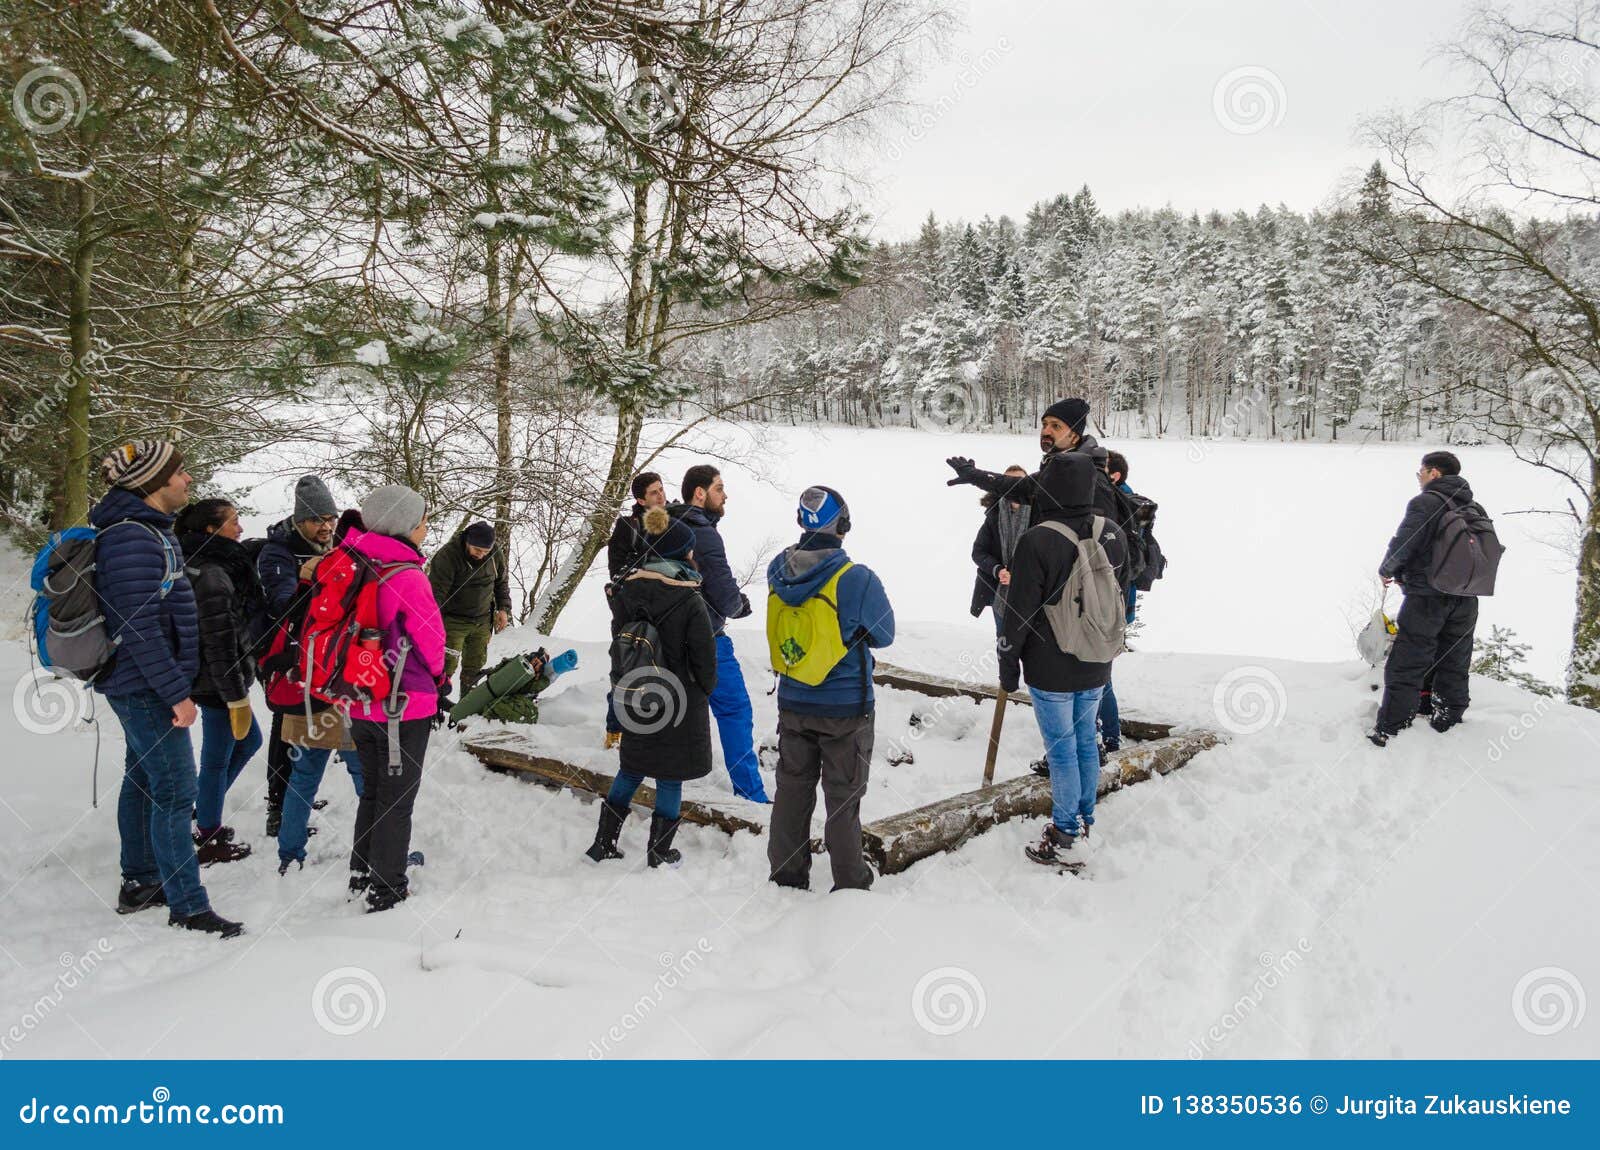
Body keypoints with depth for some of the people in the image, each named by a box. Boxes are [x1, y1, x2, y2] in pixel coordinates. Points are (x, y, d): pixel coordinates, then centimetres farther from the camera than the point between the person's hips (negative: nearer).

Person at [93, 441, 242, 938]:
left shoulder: (142, 530, 13)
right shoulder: (133, 538, -20)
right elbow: (139, 626, -25)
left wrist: (174, 682, 22)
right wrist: (176, 691, -22)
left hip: (140, 685, 11)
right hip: (148, 687, -11)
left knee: (143, 780, 18)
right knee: (175, 792, -8)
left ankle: (139, 884, 31)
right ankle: (188, 907, -3)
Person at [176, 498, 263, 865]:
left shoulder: (211, 566, 10)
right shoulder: (211, 574, -21)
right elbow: (219, 643, -23)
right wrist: (237, 697, -19)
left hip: (218, 680, 10)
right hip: (219, 683, -10)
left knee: (249, 740, 23)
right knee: (218, 759, 3)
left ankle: (204, 814, 33)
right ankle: (209, 841, 17)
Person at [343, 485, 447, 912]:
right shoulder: (409, 577, -20)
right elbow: (432, 640, -11)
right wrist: (438, 677, 9)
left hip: (360, 704, 7)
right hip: (405, 705, -7)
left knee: (372, 792, 22)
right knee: (397, 799, 6)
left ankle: (361, 875, 32)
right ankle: (387, 889, 14)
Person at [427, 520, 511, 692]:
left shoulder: (495, 555, -4)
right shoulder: (447, 555, -22)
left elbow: (502, 582, 14)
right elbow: (436, 591, -22)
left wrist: (504, 608, 6)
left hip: (482, 621, 5)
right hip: (453, 621, -5)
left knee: (475, 665, 13)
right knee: (447, 665, -9)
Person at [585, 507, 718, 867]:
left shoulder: (625, 592, -2)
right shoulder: (690, 602, -17)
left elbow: (619, 645, 7)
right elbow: (704, 657, -10)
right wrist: (705, 690, 8)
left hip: (636, 699, 5)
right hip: (680, 703, -5)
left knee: (630, 771, 20)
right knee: (670, 778, 7)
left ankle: (603, 844, 24)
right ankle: (659, 854, 16)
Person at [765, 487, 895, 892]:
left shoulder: (778, 573, -7)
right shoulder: (857, 579, -22)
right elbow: (883, 633, -7)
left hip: (792, 703, 4)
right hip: (845, 708, -4)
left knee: (792, 791, 17)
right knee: (843, 798, 9)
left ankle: (786, 878, 29)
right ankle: (849, 885, 21)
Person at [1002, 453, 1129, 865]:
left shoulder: (1037, 541, -21)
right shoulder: (1112, 534, -2)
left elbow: (1019, 611, -15)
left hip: (1051, 669, -6)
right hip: (1095, 664, 6)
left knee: (1061, 750, 4)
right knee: (1086, 742, 18)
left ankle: (1065, 837, 14)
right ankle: (1086, 823, 31)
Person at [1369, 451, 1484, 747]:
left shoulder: (1425, 502, -12)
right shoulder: (1475, 509, 11)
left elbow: (1403, 544, -19)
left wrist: (1387, 571, 2)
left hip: (1426, 598, -7)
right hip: (1465, 600, 7)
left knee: (1405, 667, -3)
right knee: (1453, 667, 16)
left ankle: (1390, 731, -3)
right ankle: (1448, 724, 25)